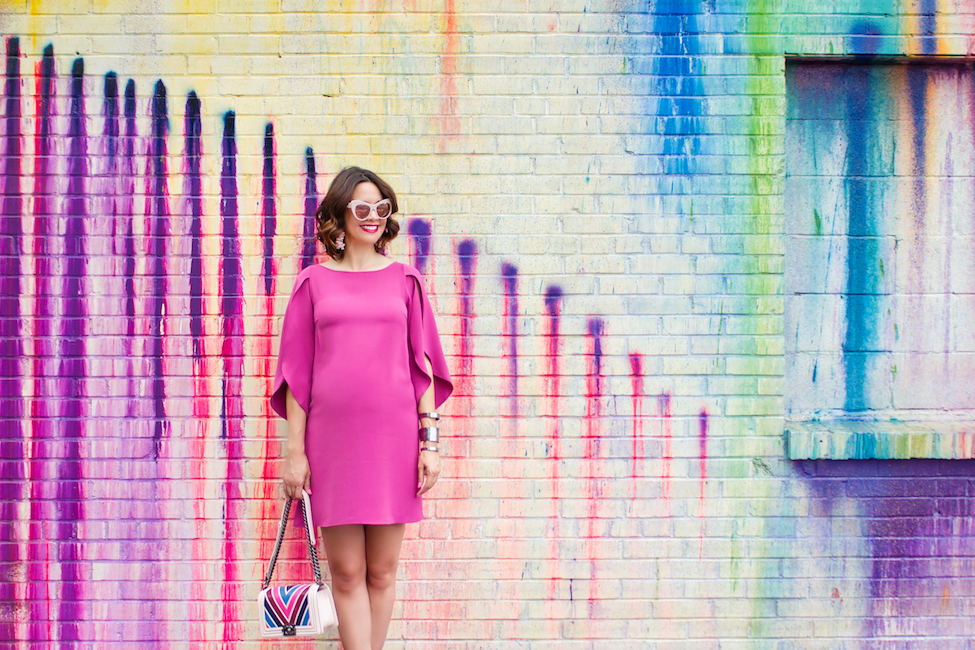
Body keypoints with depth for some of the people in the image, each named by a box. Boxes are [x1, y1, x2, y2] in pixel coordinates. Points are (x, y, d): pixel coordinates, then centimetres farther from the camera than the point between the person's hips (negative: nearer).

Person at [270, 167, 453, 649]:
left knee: (382, 570, 6)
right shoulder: (314, 283, 6)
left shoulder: (404, 280, 8)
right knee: (346, 573, -1)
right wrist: (295, 451, 0)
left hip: (392, 437, 1)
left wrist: (430, 441, 1)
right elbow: (296, 373, 5)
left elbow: (421, 367, 8)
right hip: (332, 438, -1)